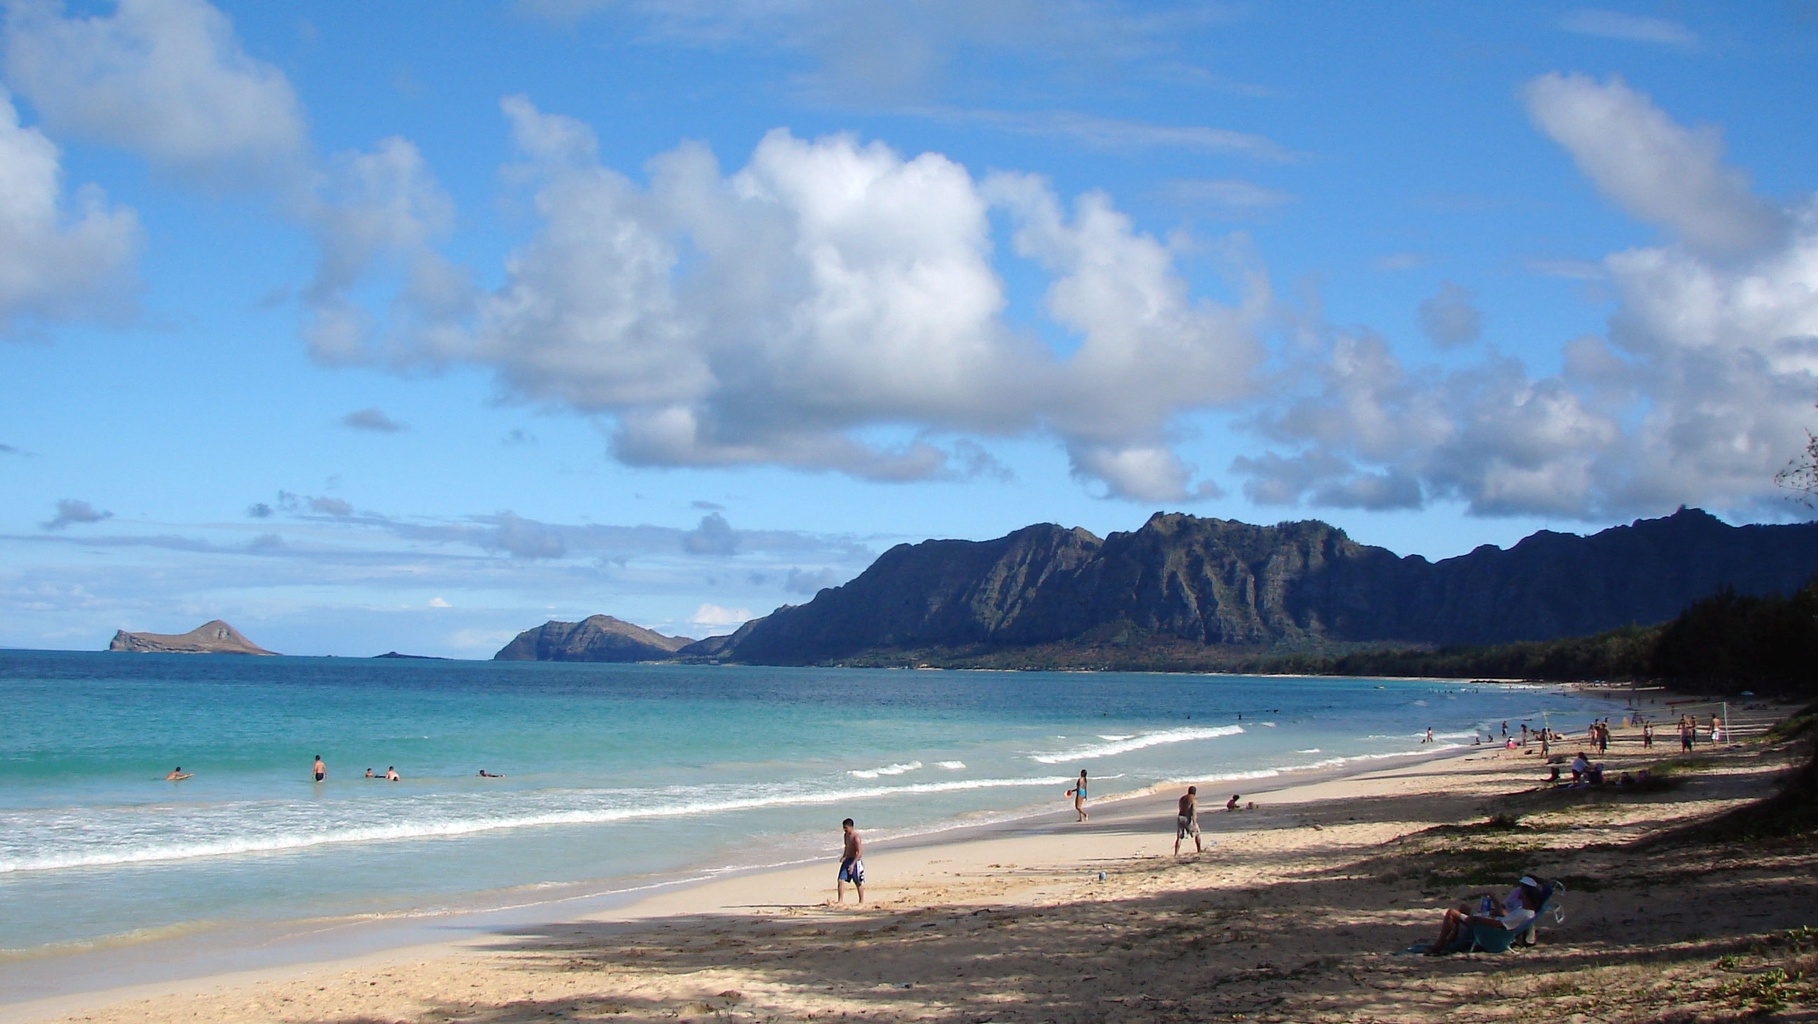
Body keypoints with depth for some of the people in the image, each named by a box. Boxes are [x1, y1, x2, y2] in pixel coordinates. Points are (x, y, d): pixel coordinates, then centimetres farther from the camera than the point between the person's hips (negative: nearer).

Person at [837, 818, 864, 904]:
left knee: (858, 883, 5)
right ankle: (840, 901, -3)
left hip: (855, 861, -7)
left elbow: (859, 852, -22)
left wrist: (852, 864, -27)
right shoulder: (846, 835, 8)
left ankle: (861, 902, 18)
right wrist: (844, 856, 10)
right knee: (840, 880, -4)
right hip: (847, 860, 8)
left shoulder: (856, 837, -18)